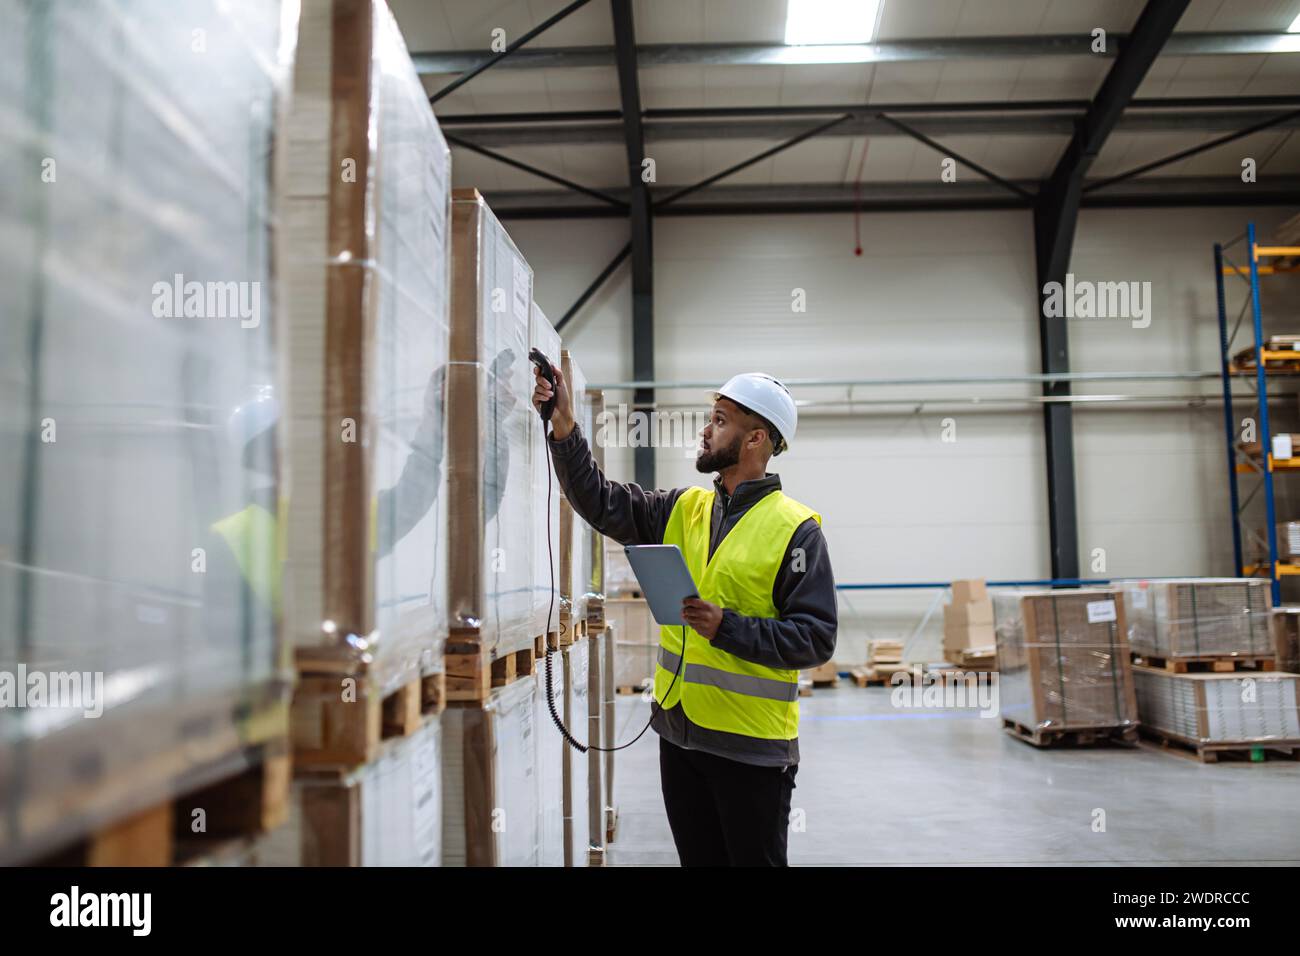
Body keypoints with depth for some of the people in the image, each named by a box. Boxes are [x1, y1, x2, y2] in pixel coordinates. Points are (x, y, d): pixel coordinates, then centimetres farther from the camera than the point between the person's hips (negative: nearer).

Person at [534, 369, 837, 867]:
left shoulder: (796, 530, -12)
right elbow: (602, 503, 0)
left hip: (751, 746, -6)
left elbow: (817, 638, -16)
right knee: (699, 858, 19)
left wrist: (727, 628, -25)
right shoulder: (684, 509, 6)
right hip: (679, 732, 6)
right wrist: (565, 429, -10)